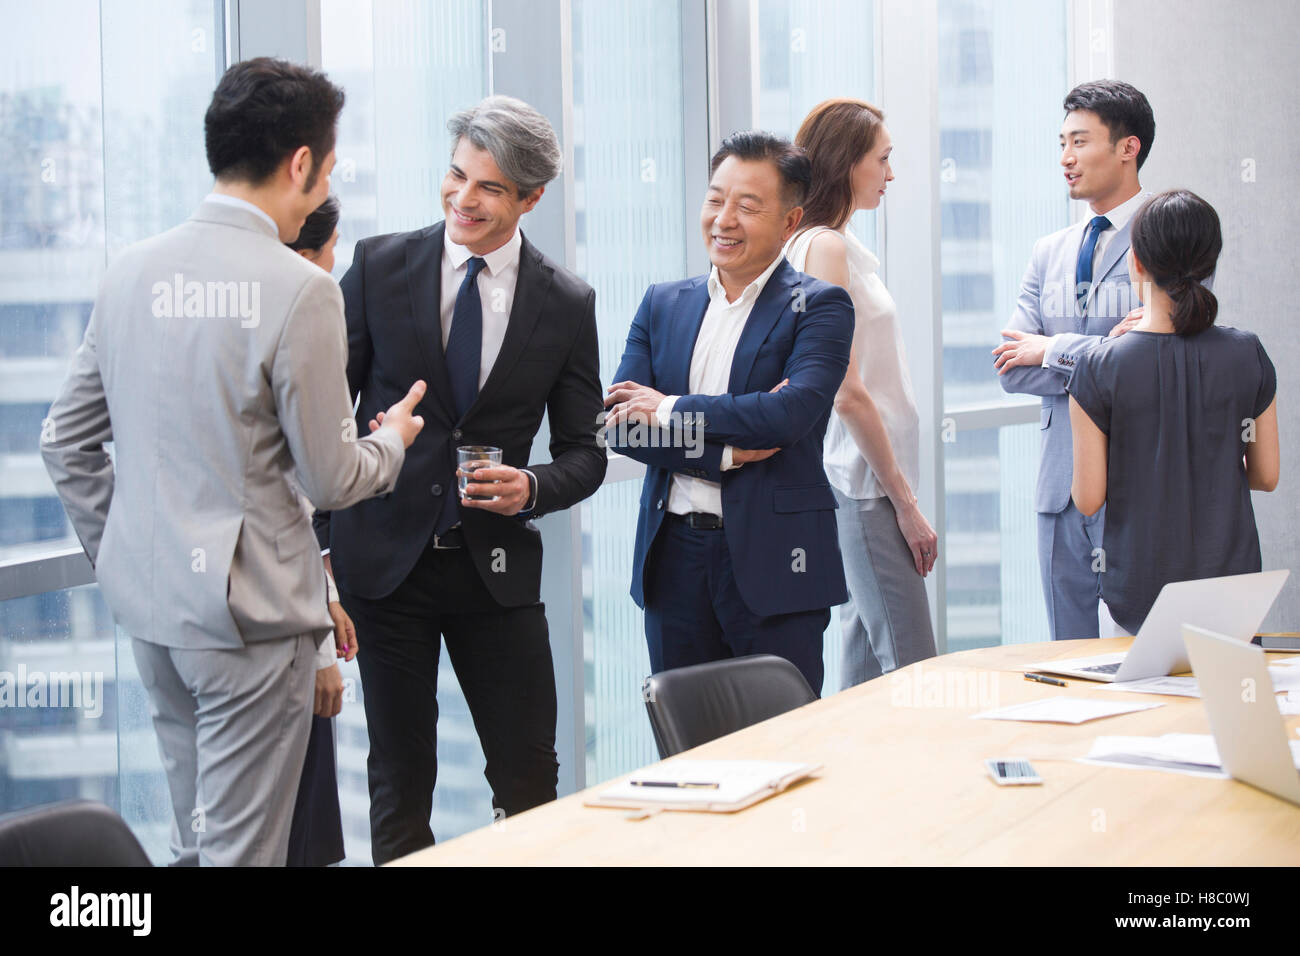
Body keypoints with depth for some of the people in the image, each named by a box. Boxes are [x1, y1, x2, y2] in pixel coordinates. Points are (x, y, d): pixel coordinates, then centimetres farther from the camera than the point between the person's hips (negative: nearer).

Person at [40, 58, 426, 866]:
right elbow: (327, 479, -11)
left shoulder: (131, 272, 5)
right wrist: (392, 441, 10)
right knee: (242, 848, 0)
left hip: (148, 598, 7)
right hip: (250, 606, -7)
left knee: (193, 836, 19)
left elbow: (66, 443, 11)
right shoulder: (299, 290, -15)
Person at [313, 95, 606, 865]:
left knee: (531, 783, 3)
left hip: (496, 565, 1)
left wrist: (532, 488, -16)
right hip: (385, 560, 0)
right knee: (400, 782, 7)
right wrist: (319, 540, -4)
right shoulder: (379, 266, -1)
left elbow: (585, 453, 7)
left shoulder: (567, 303, 1)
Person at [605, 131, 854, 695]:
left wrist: (669, 410, -10)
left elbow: (793, 412, -18)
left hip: (771, 563, -4)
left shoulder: (820, 307, -1)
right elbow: (616, 423, 1)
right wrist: (725, 452, -12)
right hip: (673, 558, 4)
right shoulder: (663, 304, 12)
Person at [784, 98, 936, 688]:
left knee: (868, 670, 10)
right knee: (912, 670, -12)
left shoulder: (838, 246, 17)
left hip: (860, 480, 10)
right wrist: (905, 501, -14)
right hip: (862, 485, -10)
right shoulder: (826, 247, -12)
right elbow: (847, 392, -17)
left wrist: (899, 489, 11)